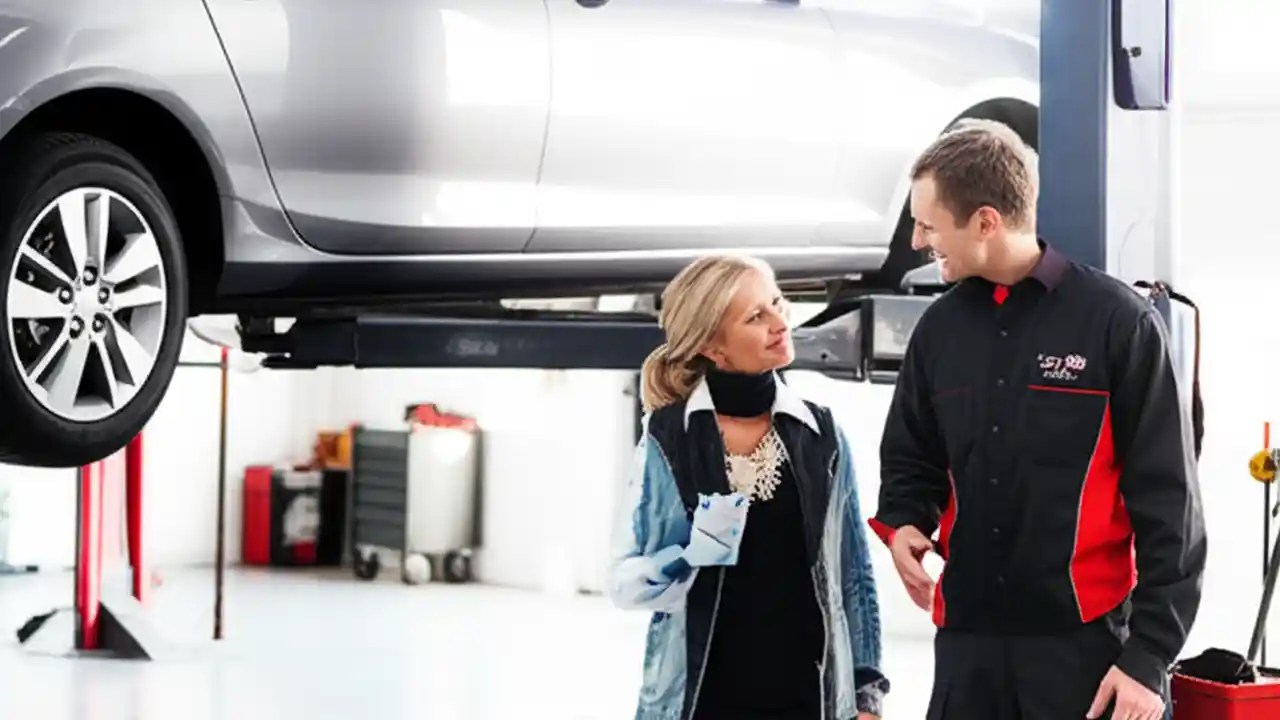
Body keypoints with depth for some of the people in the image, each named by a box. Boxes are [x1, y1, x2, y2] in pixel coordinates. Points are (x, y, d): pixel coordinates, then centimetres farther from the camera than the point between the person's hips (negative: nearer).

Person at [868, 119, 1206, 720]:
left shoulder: (1117, 322, -6)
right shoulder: (941, 327, 9)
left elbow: (1167, 504, -6)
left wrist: (1150, 652, -10)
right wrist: (902, 522, 0)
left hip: (1089, 640, -5)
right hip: (967, 641, 5)